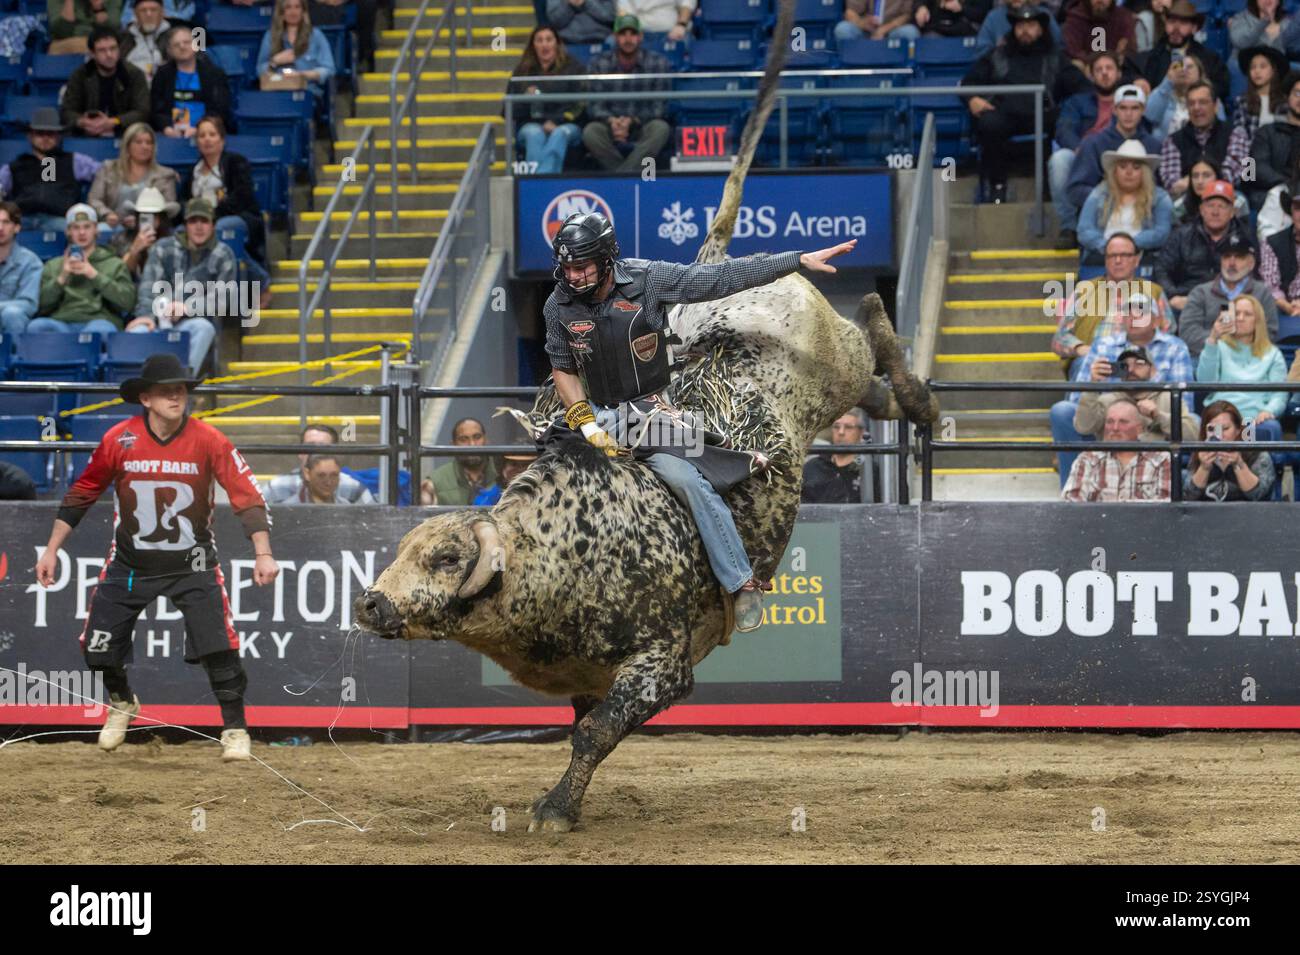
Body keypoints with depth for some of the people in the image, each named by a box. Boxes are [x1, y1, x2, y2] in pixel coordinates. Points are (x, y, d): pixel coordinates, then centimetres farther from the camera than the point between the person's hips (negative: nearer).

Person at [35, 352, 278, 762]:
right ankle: (122, 703, 36)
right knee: (98, 648, 3)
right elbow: (81, 495, 2)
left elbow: (247, 497, -15)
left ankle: (234, 729, 1)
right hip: (130, 564, 2)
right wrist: (52, 550, 2)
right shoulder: (118, 440, -11)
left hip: (192, 564, -2)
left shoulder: (208, 440, -15)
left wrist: (263, 553, -26)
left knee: (218, 646, -17)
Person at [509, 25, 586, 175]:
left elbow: (578, 105, 2)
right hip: (531, 125, 1)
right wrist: (526, 99, -10)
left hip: (565, 124, -1)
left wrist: (556, 121, -14)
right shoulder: (522, 71, 17)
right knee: (534, 134, -34)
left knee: (559, 134, -36)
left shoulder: (574, 68, 12)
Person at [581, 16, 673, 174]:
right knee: (590, 131, -31)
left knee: (660, 128, -34)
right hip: (611, 129, 1)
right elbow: (594, 106, -3)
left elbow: (659, 107, -5)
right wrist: (611, 120, -25)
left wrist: (632, 121, -22)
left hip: (643, 128, -1)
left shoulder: (659, 63, -3)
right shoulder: (598, 64, 0)